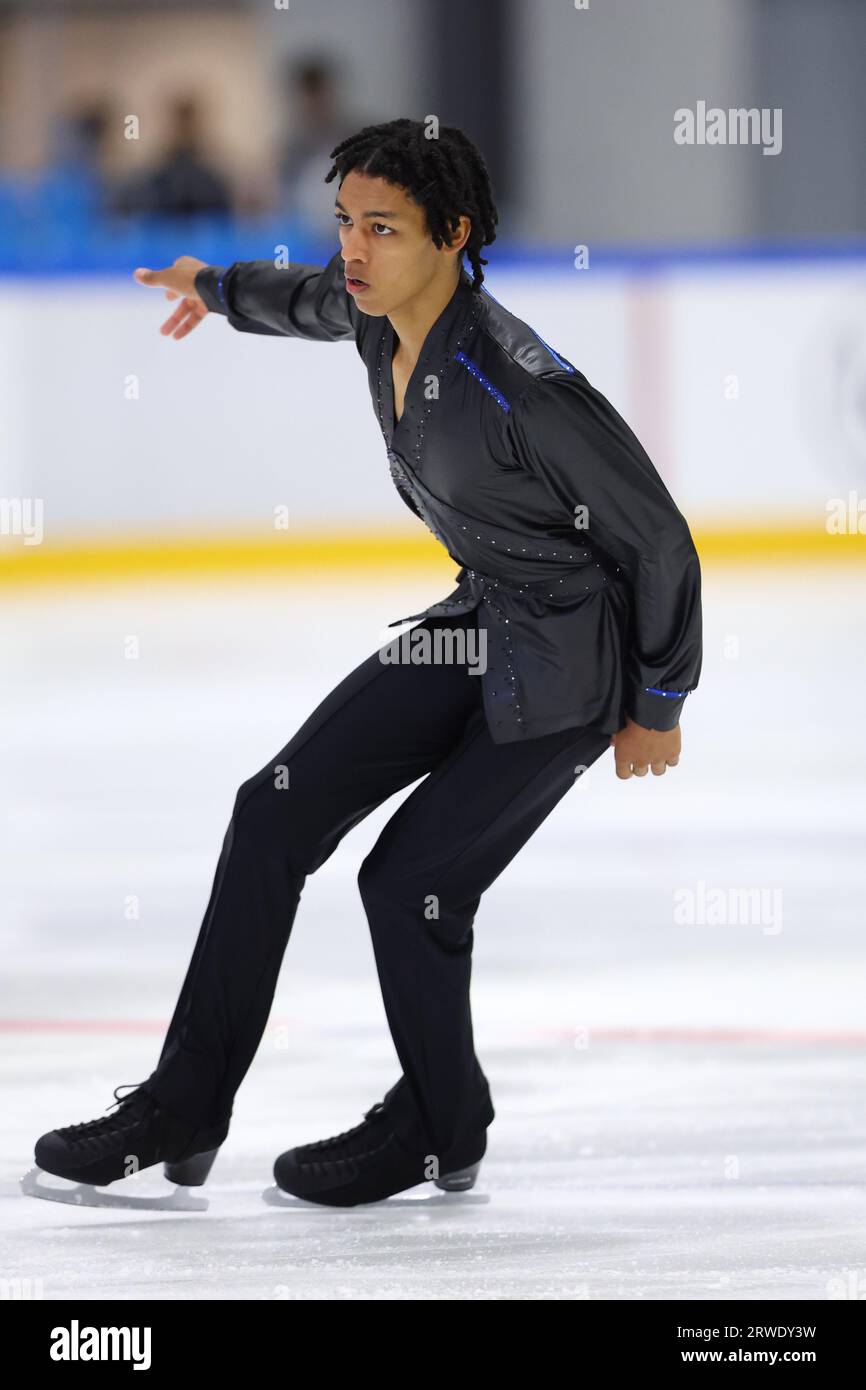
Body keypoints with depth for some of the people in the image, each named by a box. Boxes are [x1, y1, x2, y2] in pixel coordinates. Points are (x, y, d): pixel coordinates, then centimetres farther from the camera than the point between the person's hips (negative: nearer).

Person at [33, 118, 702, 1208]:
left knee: (408, 882, -9)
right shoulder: (379, 315, -7)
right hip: (476, 623, 8)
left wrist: (659, 708, -10)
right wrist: (216, 288, 41)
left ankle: (439, 1134, 17)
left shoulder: (521, 385, -31)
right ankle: (186, 1108, 7)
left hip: (571, 663, -8)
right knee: (280, 808, 1)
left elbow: (657, 538, -21)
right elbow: (313, 300, 21)